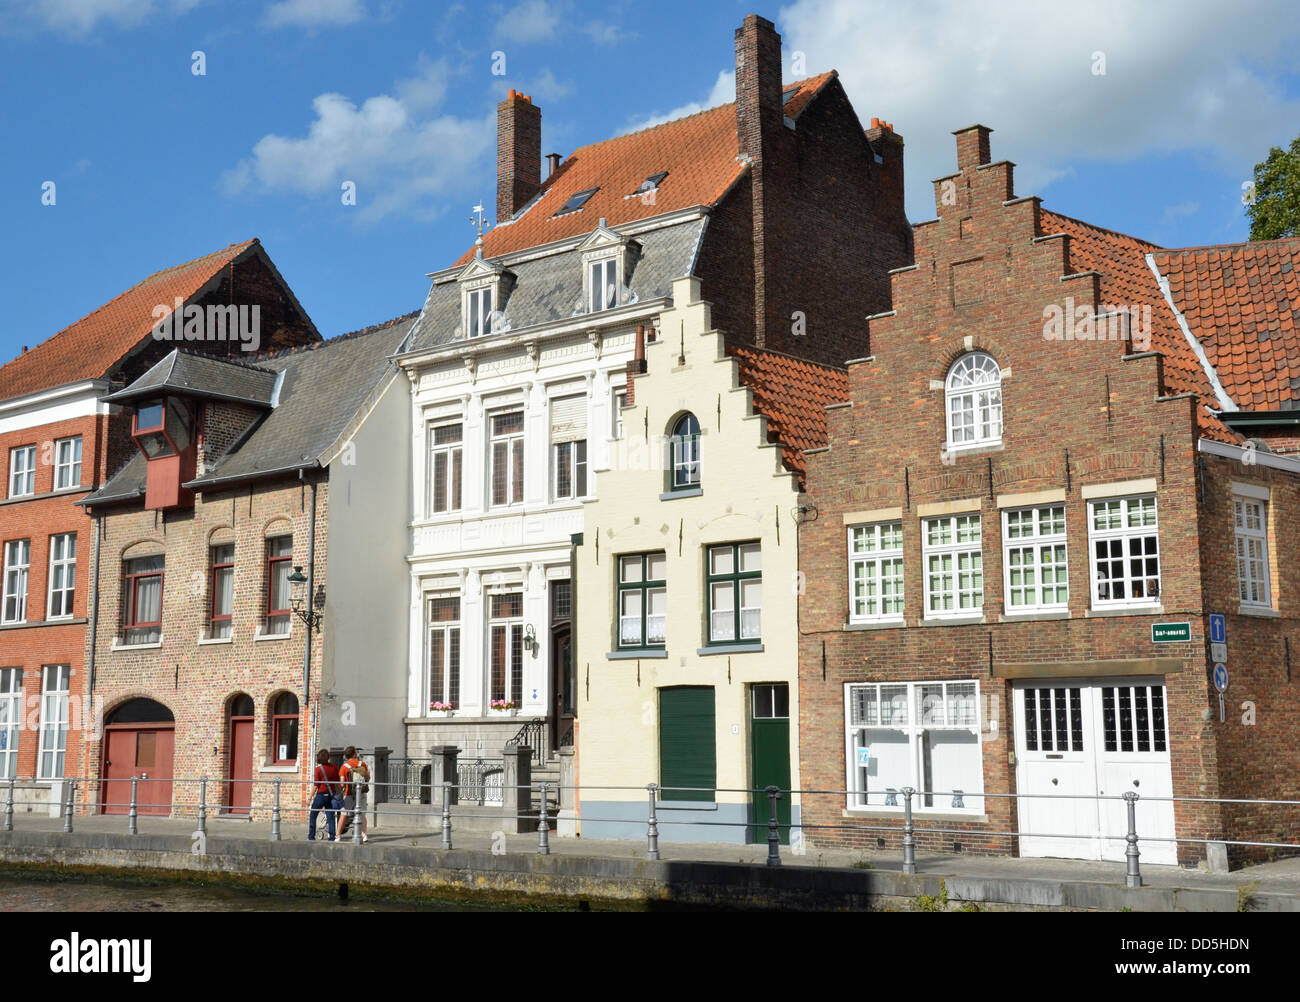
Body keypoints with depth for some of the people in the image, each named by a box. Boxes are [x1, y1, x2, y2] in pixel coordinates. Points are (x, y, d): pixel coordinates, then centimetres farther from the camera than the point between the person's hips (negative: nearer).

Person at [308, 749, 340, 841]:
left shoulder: (319, 769, -11)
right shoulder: (334, 767, 2)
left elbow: (315, 785, -12)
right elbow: (338, 783, 9)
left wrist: (310, 798, -7)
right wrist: (337, 795, 20)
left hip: (321, 794, -4)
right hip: (332, 794, 5)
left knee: (312, 816, 8)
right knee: (330, 817, 6)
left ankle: (311, 837, 7)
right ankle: (332, 837, 1)